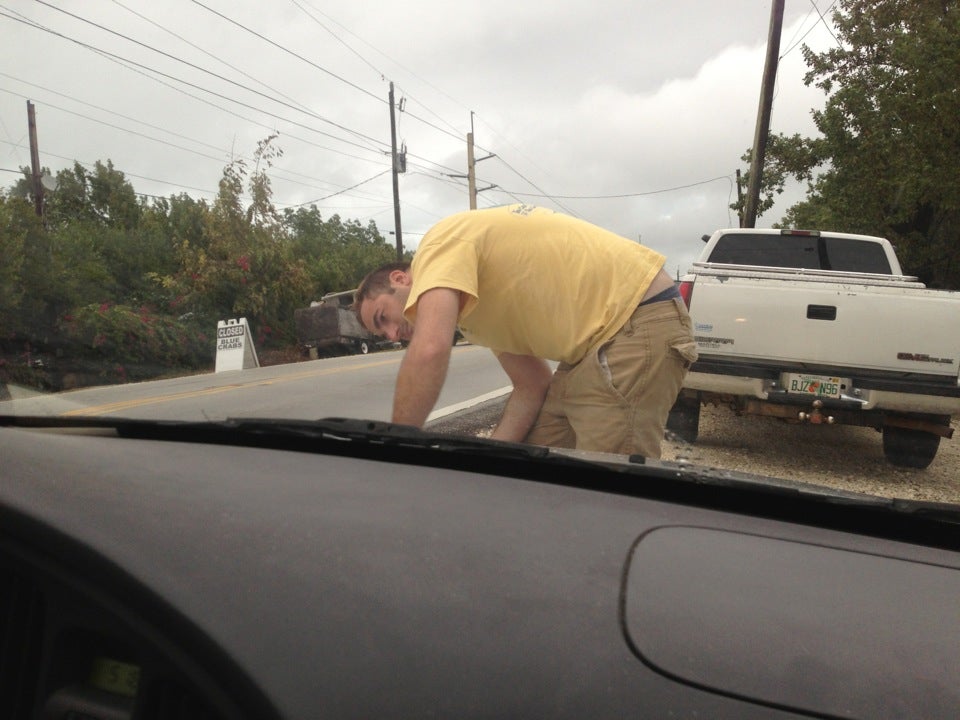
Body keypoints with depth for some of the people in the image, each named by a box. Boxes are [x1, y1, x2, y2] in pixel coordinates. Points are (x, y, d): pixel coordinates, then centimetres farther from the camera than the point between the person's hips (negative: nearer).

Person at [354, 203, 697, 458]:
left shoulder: (440, 243, -10)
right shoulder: (478, 306, 18)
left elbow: (429, 351, -27)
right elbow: (531, 388, 15)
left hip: (642, 320, -10)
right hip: (597, 340, 10)